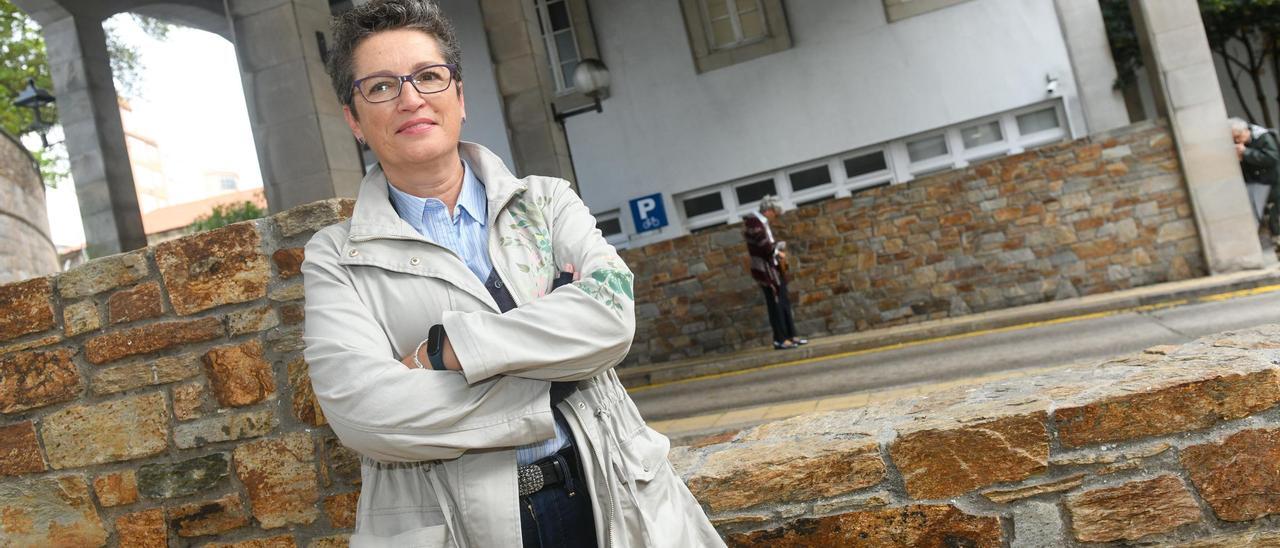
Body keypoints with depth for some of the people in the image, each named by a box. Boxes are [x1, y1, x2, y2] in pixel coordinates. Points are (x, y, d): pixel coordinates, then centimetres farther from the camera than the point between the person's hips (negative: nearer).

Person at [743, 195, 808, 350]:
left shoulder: (762, 222, 16)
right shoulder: (754, 222, -15)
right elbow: (763, 244, -25)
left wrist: (778, 246, 1)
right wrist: (777, 253, -11)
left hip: (774, 268, 10)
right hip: (765, 270, -10)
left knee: (784, 303, 11)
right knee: (776, 305, -6)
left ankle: (791, 336, 16)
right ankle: (780, 340, -1)